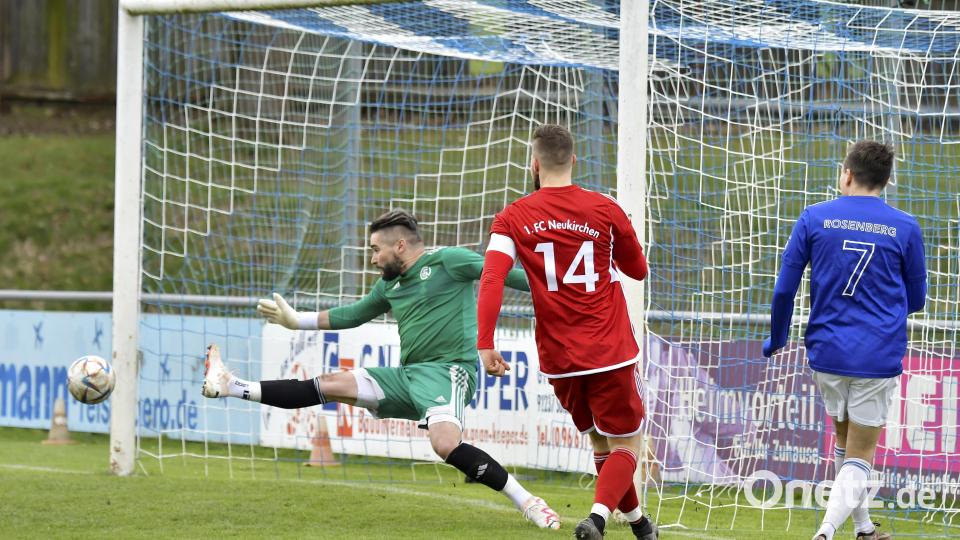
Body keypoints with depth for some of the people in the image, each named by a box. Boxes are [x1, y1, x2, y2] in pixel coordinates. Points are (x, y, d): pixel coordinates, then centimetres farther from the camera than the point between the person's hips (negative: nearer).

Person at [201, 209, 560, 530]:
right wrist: (295, 321, 33)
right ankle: (232, 388, 10)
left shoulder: (448, 262, -5)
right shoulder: (391, 284, 19)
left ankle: (527, 503, -24)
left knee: (446, 444, -32)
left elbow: (503, 273, -6)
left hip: (448, 370, -8)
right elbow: (352, 315, 31)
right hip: (407, 375, 8)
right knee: (331, 384, 5)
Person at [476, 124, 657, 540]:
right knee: (626, 444, 6)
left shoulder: (513, 218, -1)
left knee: (601, 442, 21)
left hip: (558, 358, 2)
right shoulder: (605, 211, -2)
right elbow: (637, 270, 13)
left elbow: (491, 280, -15)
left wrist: (484, 344, -16)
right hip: (611, 353, -2)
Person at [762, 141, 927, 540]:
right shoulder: (904, 228, -3)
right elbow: (916, 300, 9)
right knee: (859, 458, 3)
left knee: (845, 443, 24)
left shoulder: (814, 218, -2)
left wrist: (776, 338, 16)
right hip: (879, 356, -2)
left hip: (827, 353, 2)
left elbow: (784, 289, -1)